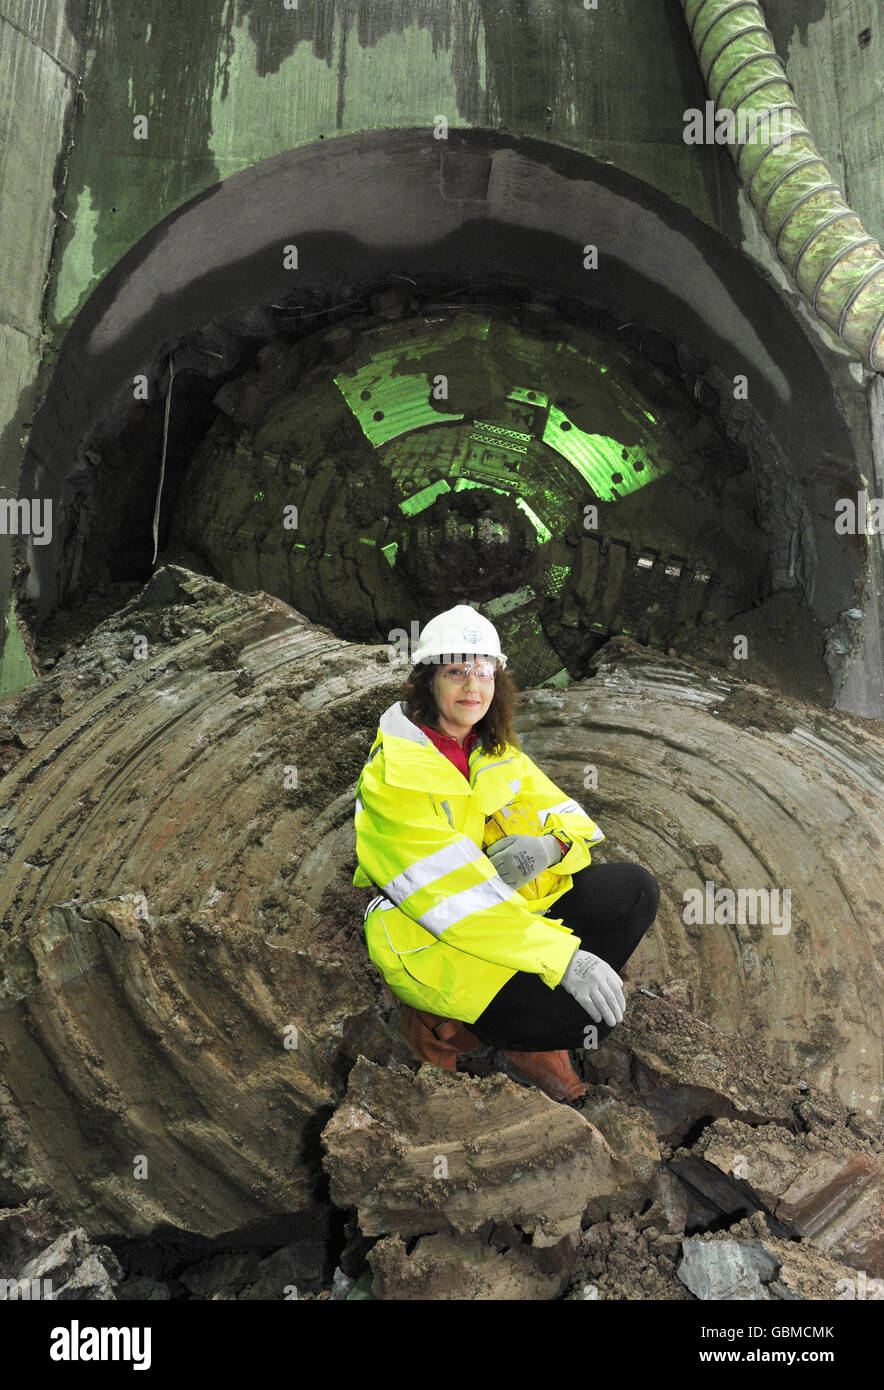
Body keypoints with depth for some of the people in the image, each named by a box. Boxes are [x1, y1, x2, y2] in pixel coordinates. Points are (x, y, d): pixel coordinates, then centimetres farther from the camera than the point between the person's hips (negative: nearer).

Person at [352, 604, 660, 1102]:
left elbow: (567, 817, 7)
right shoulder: (397, 772, -21)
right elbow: (452, 892, -28)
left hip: (506, 906, 8)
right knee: (592, 1015, -22)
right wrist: (564, 958, -32)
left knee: (636, 891, -4)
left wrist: (550, 845, -20)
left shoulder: (495, 752, 4)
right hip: (426, 937, -8)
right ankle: (444, 1026, -1)